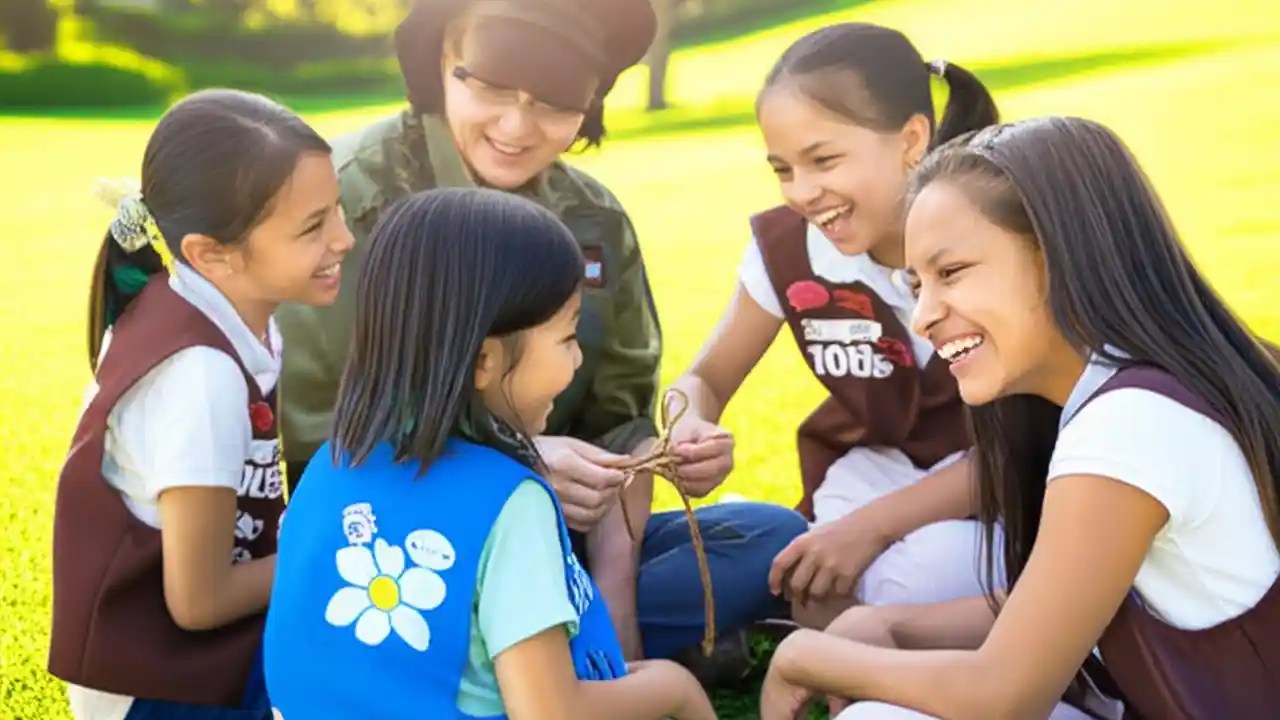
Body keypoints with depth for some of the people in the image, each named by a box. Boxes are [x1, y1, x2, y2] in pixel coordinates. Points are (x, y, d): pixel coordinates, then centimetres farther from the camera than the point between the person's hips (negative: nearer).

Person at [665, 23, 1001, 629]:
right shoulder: (785, 248, -11)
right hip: (876, 465, 3)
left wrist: (874, 524, -29)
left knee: (917, 586, -33)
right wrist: (689, 431, -27)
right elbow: (704, 381, 0)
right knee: (819, 597, -26)